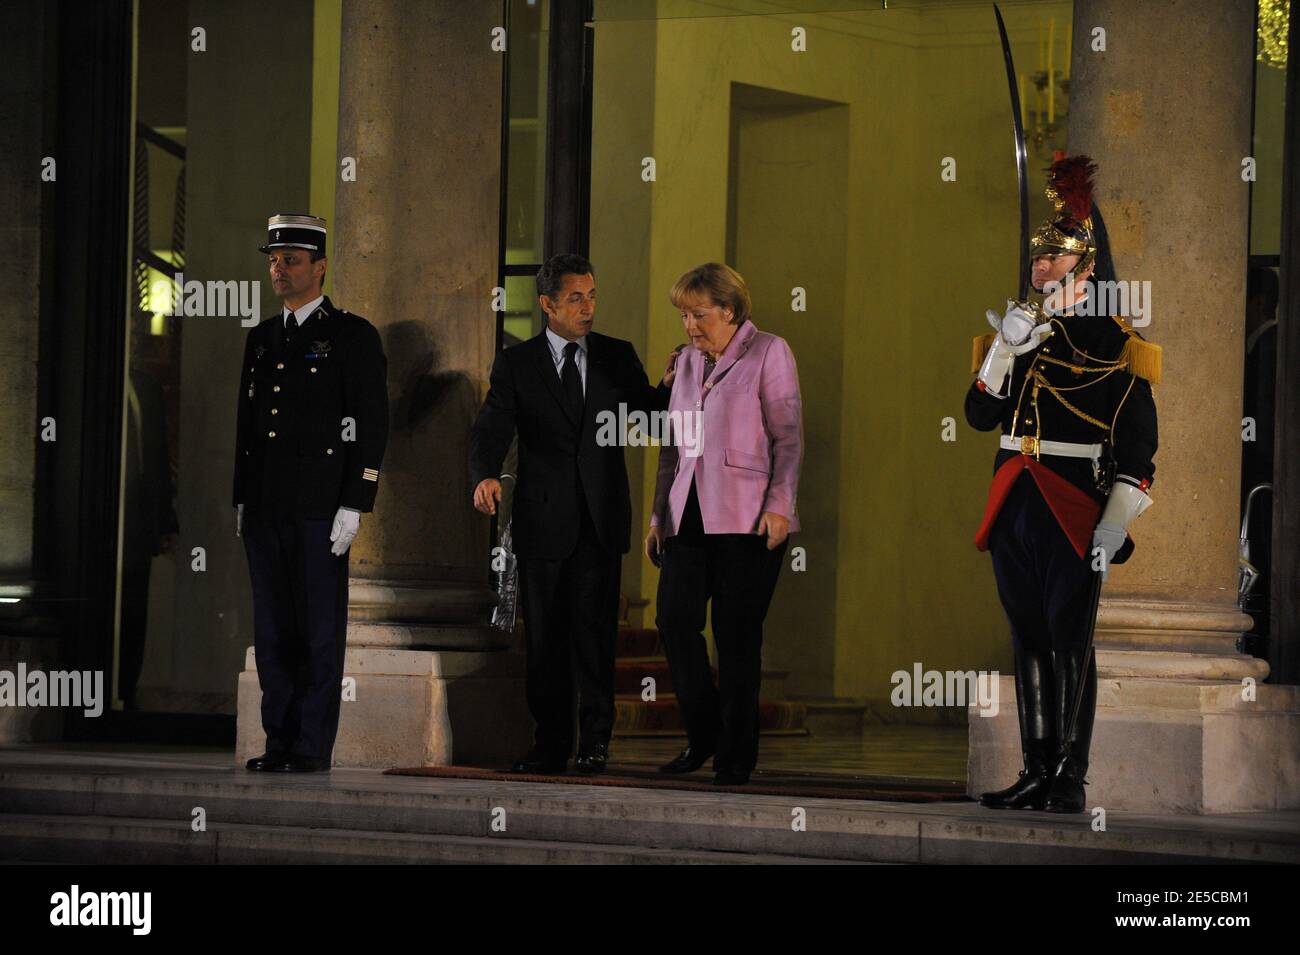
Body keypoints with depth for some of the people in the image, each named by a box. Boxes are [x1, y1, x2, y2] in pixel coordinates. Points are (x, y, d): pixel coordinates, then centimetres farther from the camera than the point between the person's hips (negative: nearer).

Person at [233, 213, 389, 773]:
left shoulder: (353, 337, -1)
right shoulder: (262, 339, 17)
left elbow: (373, 424, -6)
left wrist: (354, 506, -12)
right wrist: (241, 501, 14)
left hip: (320, 509, -6)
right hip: (264, 510, 6)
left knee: (320, 629, -3)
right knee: (272, 630, 6)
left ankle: (313, 747, -1)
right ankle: (280, 741, 11)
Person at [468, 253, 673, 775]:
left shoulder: (617, 357, 10)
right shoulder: (516, 364, 4)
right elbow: (491, 429, -7)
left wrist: (671, 386, -11)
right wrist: (485, 476, -26)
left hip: (601, 519, 0)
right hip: (543, 520, 0)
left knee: (594, 626, -8)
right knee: (544, 635, 5)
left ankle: (595, 741, -2)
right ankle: (550, 745, 13)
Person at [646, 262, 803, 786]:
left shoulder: (768, 353, 0)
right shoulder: (688, 361, 18)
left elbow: (789, 437, -5)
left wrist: (778, 506, -14)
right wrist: (659, 514, 17)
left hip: (747, 520, -6)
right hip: (689, 517, 6)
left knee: (737, 635, -3)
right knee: (675, 620, -5)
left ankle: (736, 756, 6)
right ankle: (703, 737, 12)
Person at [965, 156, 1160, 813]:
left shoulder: (1112, 342, -3)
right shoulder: (1014, 331, 14)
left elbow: (1138, 446, -6)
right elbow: (980, 416, 6)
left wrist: (1116, 525, -13)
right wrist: (1004, 351, -9)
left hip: (1074, 509, -5)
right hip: (1014, 505, 6)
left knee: (1069, 641, -5)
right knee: (1028, 640, 8)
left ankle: (1071, 780, -1)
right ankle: (1037, 775, 12)